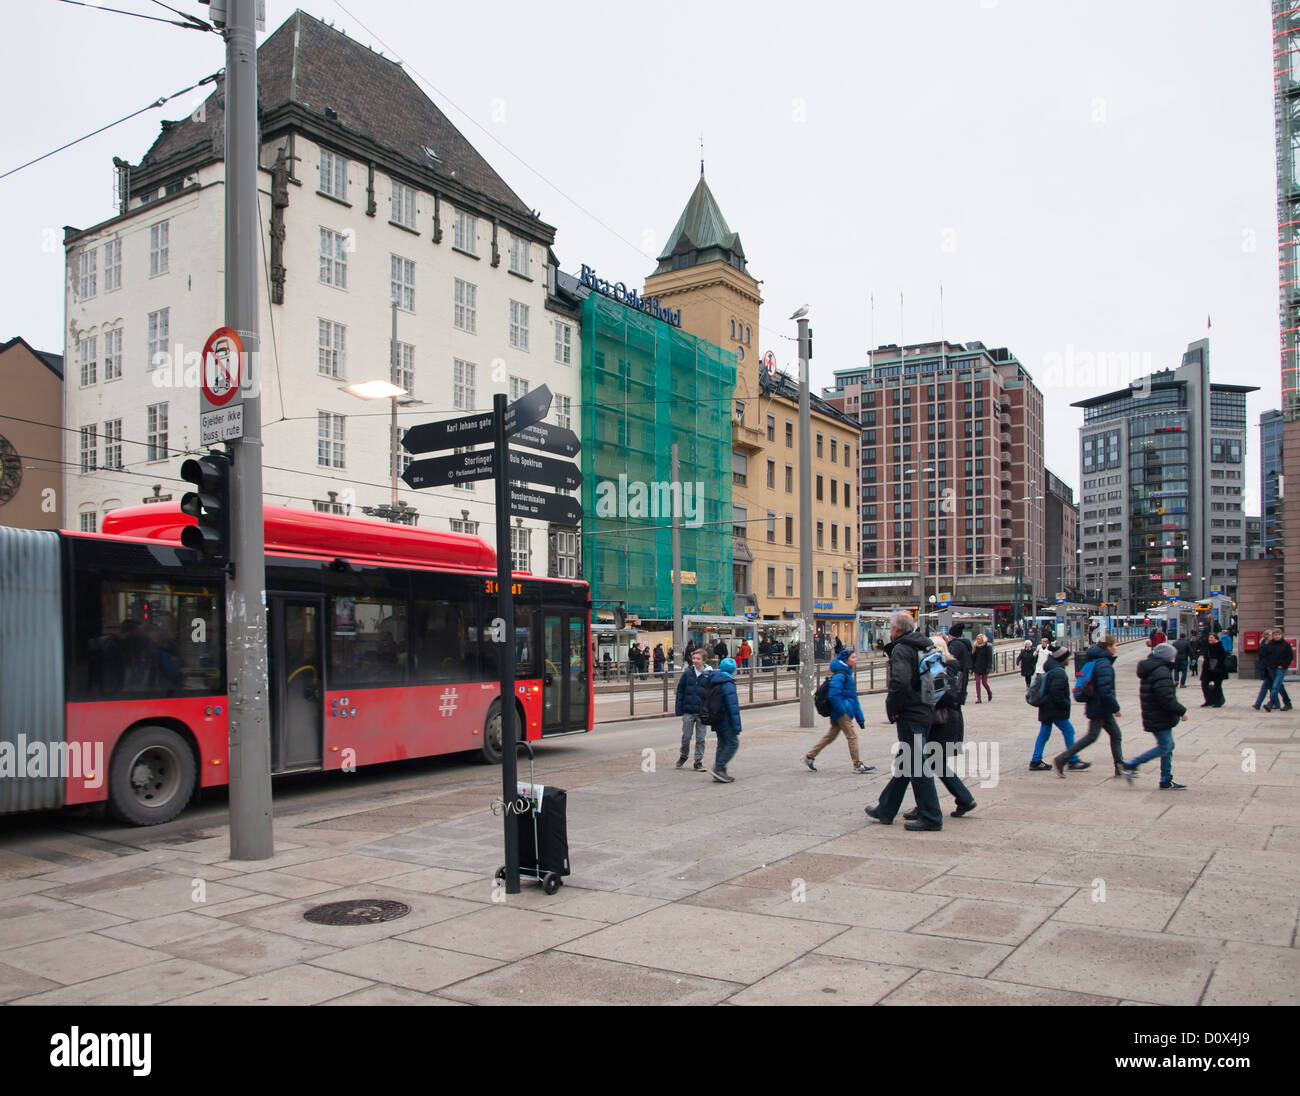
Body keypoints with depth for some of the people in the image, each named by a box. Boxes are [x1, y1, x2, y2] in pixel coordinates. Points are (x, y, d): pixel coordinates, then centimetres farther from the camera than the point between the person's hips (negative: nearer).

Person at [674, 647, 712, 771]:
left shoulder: (709, 675, -4)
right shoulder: (687, 673, 0)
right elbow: (680, 690, 4)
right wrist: (679, 708, -2)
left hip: (702, 712, -1)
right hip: (688, 711, 1)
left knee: (700, 738, 5)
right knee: (686, 736, 6)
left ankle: (698, 762, 17)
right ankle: (683, 756, 29)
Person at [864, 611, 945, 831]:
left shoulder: (901, 650, -14)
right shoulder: (924, 647, 14)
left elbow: (900, 682, -29)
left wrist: (892, 709, -14)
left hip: (910, 716, -10)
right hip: (925, 712, 10)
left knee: (916, 766, -4)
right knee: (904, 764, 16)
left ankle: (930, 818, 0)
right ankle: (885, 810, 26)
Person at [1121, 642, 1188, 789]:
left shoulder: (1151, 670, 14)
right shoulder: (1161, 672, -20)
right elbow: (1167, 698, -25)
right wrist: (1181, 711, -14)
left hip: (1153, 716, 11)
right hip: (1160, 719, -11)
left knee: (1169, 745, 14)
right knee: (1164, 747, -5)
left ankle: (1166, 781, 18)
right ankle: (1130, 765, -2)